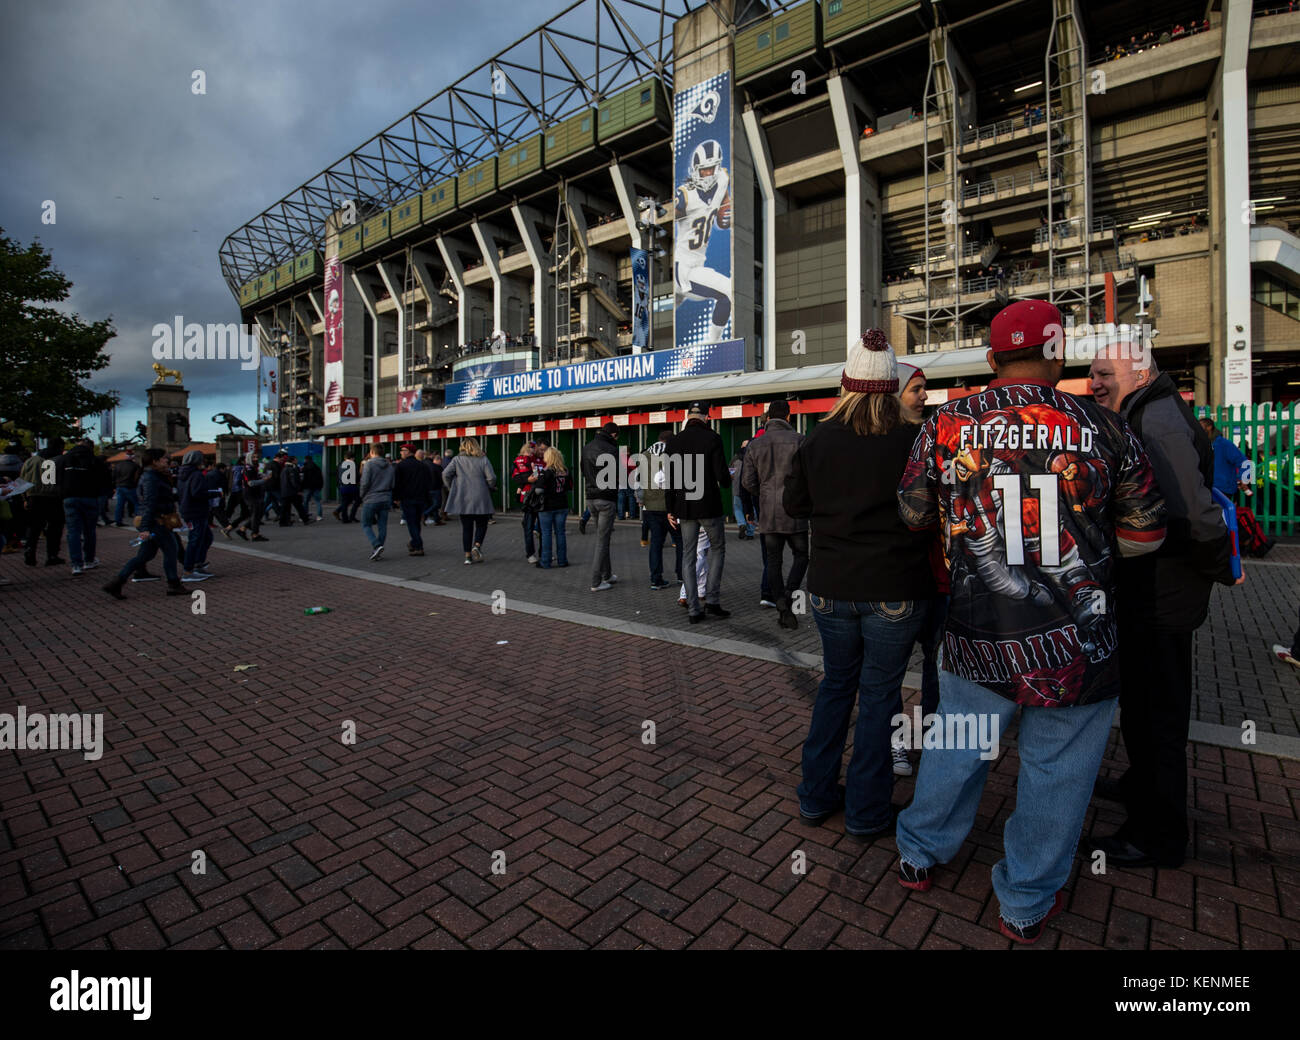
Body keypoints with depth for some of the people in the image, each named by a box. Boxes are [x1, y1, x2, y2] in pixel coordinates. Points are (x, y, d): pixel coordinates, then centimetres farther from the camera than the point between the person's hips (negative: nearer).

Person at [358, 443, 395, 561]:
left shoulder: (369, 464, -8)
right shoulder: (389, 465, 9)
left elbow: (365, 482, -12)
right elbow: (393, 484, 8)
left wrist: (362, 495, 3)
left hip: (371, 500, -5)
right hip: (385, 500, 5)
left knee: (366, 525, 6)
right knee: (382, 526, 7)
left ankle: (377, 545, -13)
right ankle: (376, 551, 9)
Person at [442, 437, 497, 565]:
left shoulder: (457, 460, 2)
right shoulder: (483, 460, -2)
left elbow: (445, 474, -4)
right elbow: (491, 478, -9)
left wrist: (451, 488, 9)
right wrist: (491, 488, 10)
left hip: (462, 499, 2)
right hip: (480, 499, -2)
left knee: (466, 527, 8)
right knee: (481, 525, 12)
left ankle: (468, 555, 7)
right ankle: (477, 545, -12)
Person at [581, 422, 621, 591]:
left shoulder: (586, 448, 11)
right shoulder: (612, 450, -13)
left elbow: (582, 474, 14)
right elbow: (618, 477, -13)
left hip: (590, 499, 7)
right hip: (606, 498, -7)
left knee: (602, 537, 19)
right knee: (603, 540, -2)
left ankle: (607, 575, 27)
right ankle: (596, 582, 0)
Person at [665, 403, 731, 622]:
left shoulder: (674, 442, 3)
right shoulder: (712, 439, -9)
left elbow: (668, 479, 4)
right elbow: (722, 477, -14)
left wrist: (671, 510, 10)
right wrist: (727, 478, 11)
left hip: (685, 507, 3)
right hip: (709, 506, -3)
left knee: (688, 556, 9)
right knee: (717, 548, 15)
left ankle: (694, 610, 10)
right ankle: (712, 601, 9)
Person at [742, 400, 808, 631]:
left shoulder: (755, 445, 5)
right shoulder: (799, 440, -5)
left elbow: (747, 481, 2)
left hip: (767, 513, 3)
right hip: (794, 511, -2)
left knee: (773, 561, 9)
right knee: (801, 555, 12)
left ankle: (782, 609, 8)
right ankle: (788, 593, -10)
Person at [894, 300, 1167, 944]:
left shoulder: (945, 424, -6)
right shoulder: (1103, 428, -7)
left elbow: (913, 515, 5)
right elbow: (1145, 534, 2)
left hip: (977, 637, 1)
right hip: (1077, 645, -1)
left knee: (955, 747, 20)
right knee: (1055, 770, 16)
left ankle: (919, 856, 40)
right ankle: (1027, 905, 35)